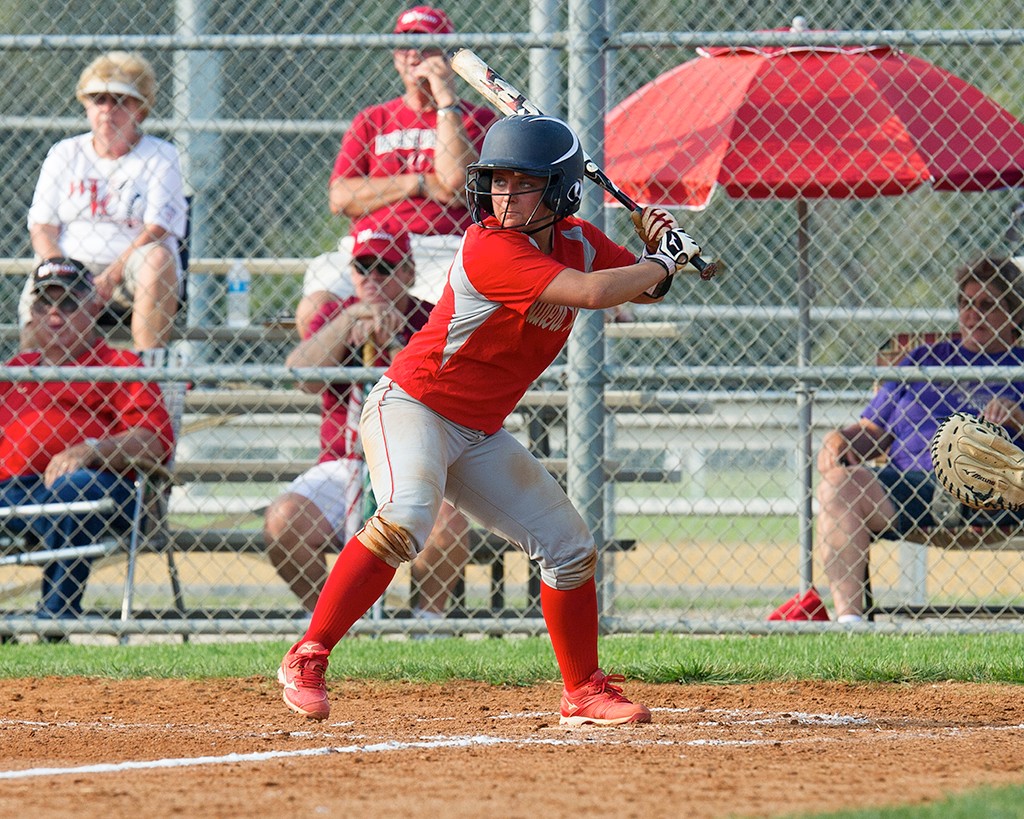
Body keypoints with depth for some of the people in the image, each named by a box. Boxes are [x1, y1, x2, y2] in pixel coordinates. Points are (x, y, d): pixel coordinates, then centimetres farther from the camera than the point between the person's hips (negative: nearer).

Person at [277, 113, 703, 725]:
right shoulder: (490, 249, -25)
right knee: (405, 519, -34)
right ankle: (307, 661, -31)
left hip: (481, 434, 8)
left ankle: (584, 693, 24)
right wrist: (664, 262, -18)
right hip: (411, 407, -8)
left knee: (570, 546, 9)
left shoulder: (579, 242, 0)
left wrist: (659, 248, -8)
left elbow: (644, 287, 15)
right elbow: (591, 294, -34)